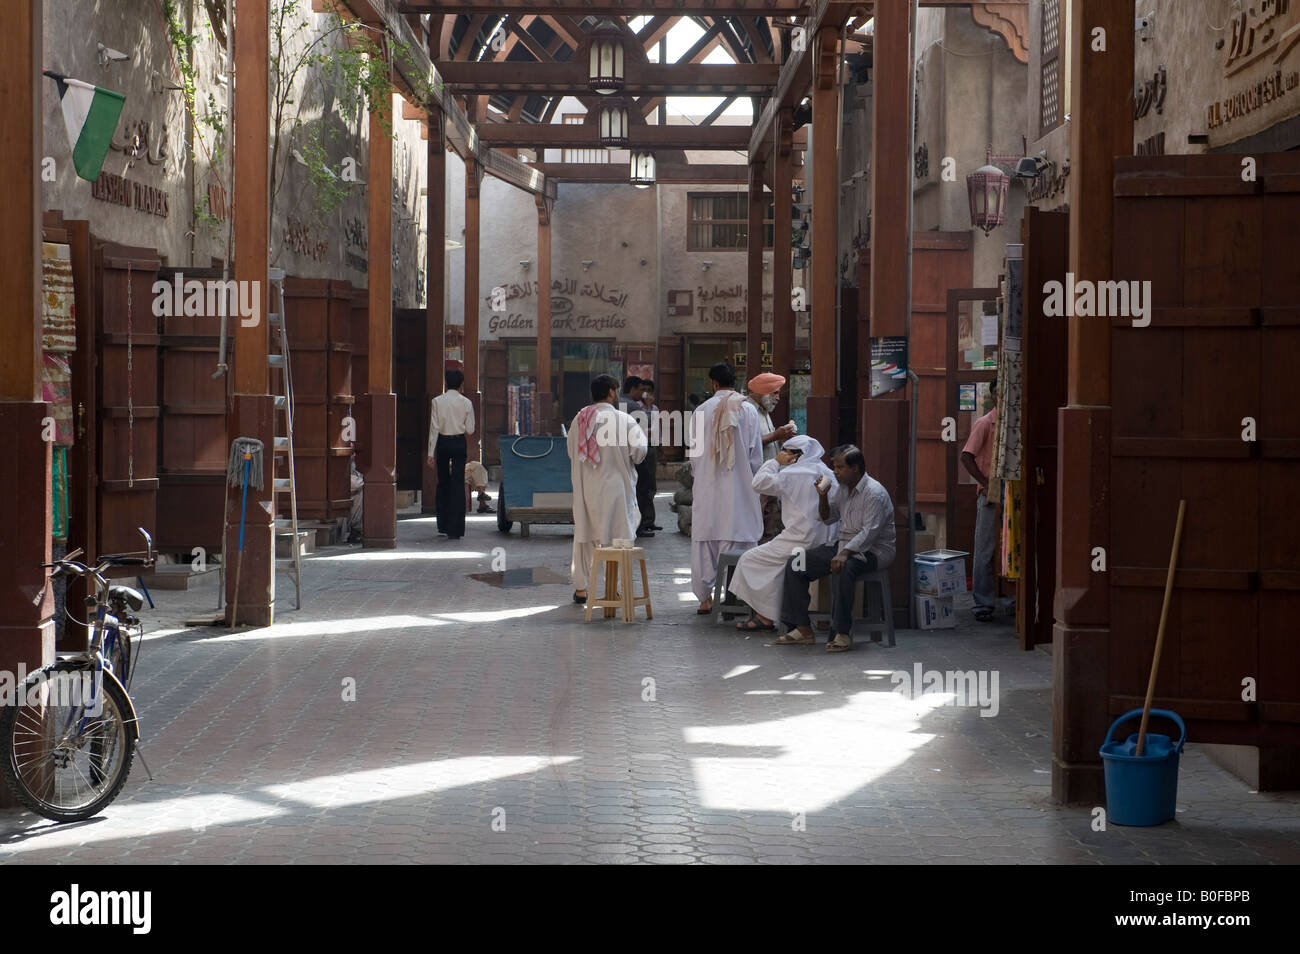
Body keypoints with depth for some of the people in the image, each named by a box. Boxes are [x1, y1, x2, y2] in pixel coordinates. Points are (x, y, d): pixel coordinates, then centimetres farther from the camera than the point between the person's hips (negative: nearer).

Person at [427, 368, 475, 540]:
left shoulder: (437, 401, -5)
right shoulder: (466, 403, -4)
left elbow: (434, 428, -6)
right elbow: (470, 429, -2)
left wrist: (431, 452, -3)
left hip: (442, 443, 1)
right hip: (459, 443, -1)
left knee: (443, 483, 16)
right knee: (458, 484, 1)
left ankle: (443, 524, 21)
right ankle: (455, 529, -4)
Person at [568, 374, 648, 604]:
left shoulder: (579, 419, 2)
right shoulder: (623, 421, -10)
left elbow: (571, 452, 10)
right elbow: (639, 451, -13)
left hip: (585, 487, 3)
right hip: (615, 486, -3)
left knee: (584, 536, 11)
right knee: (621, 536, 5)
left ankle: (581, 589, 13)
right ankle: (626, 588, 4)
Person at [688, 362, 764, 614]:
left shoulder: (701, 411, -1)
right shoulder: (748, 409, -3)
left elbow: (694, 451, 6)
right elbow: (755, 452, -1)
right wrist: (753, 480, 12)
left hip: (707, 487, 1)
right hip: (738, 487, -1)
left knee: (704, 541, 7)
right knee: (735, 539, 1)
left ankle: (705, 598, 11)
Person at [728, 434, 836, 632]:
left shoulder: (794, 474, -12)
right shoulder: (826, 473, 11)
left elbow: (759, 483, -7)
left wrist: (776, 462, 3)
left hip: (802, 541, -9)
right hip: (823, 541, 9)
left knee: (750, 560, 2)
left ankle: (765, 617, 2)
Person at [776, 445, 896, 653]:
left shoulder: (874, 493, -17)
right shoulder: (843, 488, 10)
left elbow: (870, 532, -26)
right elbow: (827, 518, 20)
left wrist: (845, 553, -38)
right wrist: (823, 497, 1)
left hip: (873, 550, -9)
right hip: (845, 545, 9)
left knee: (844, 568, -41)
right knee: (794, 564, -3)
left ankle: (842, 633, -33)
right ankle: (802, 629, -5)